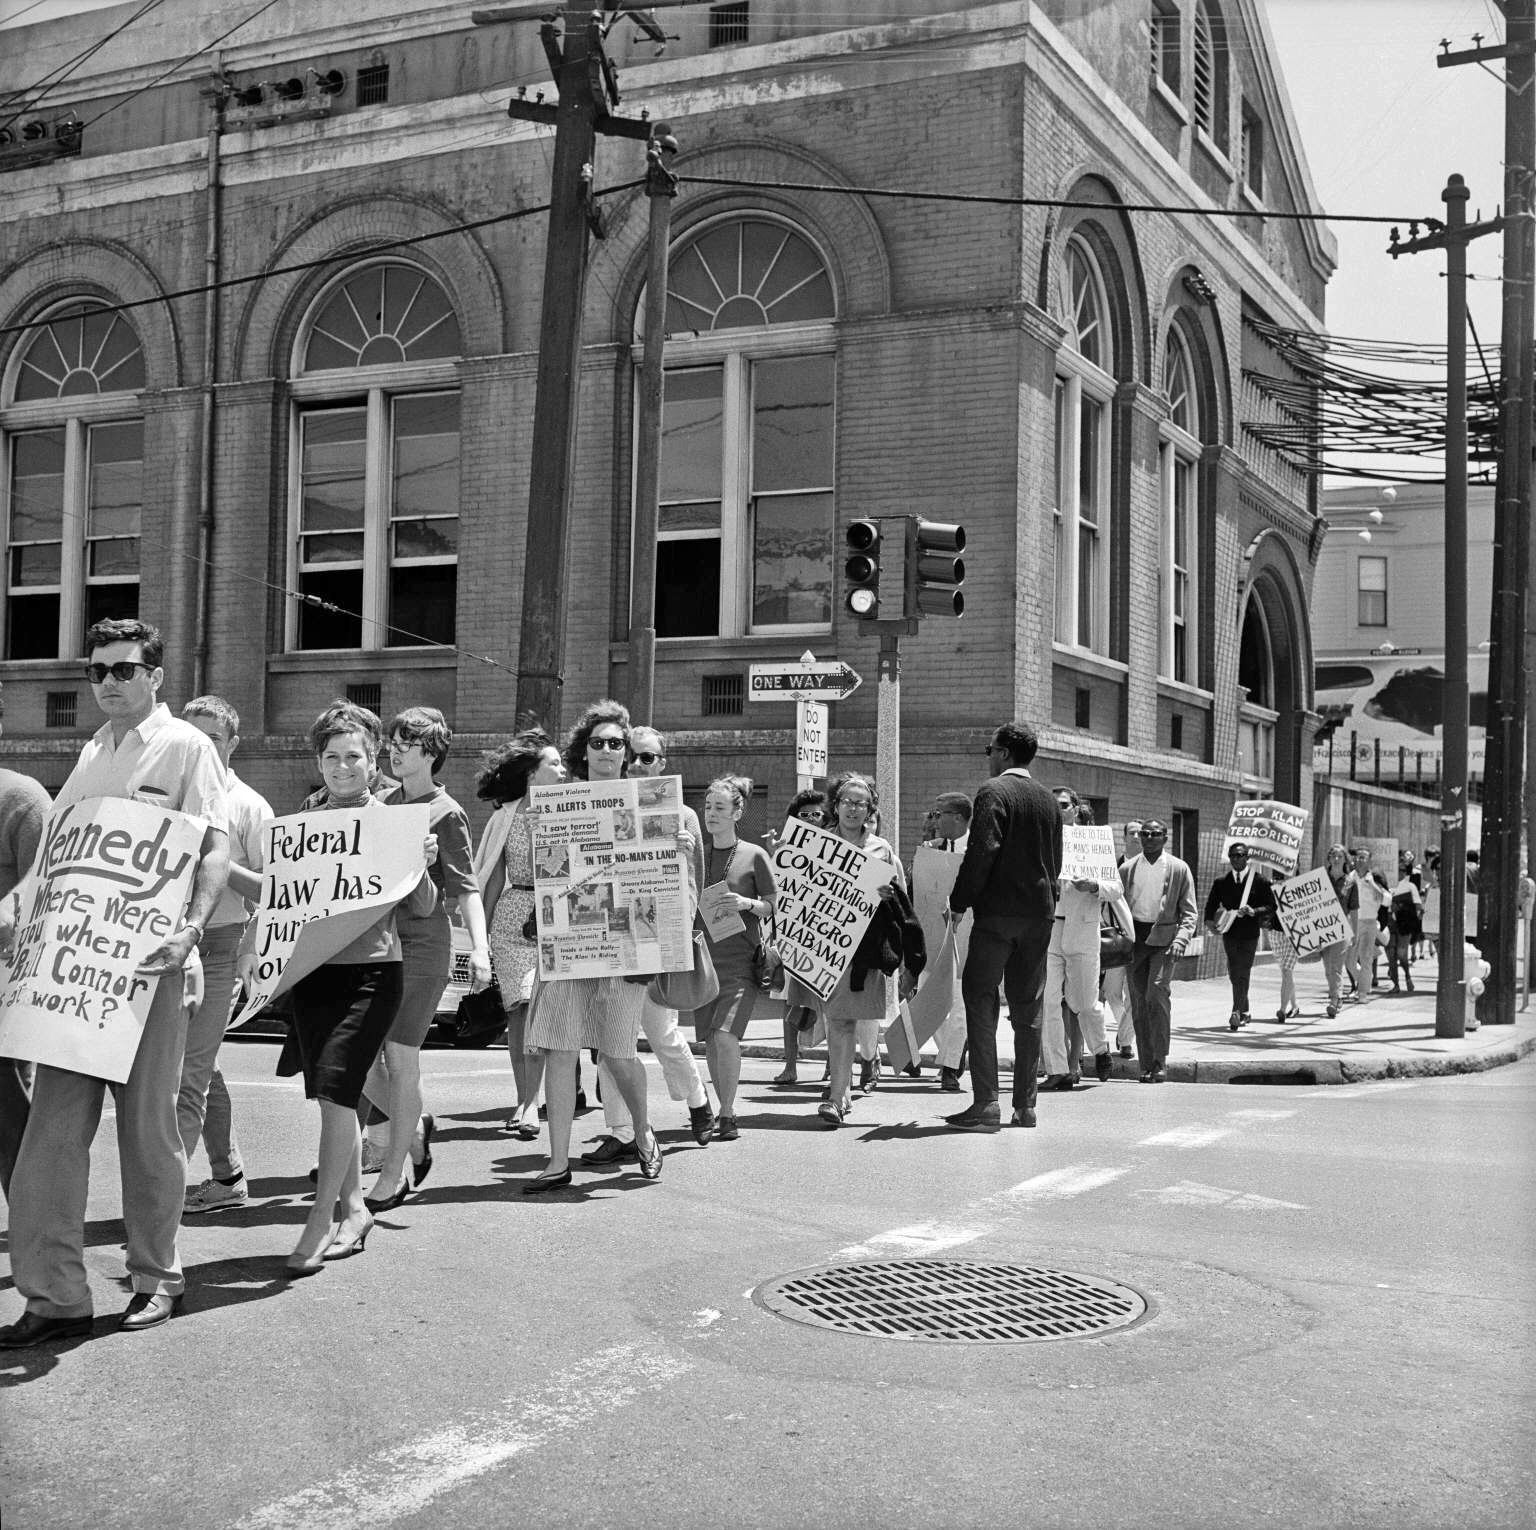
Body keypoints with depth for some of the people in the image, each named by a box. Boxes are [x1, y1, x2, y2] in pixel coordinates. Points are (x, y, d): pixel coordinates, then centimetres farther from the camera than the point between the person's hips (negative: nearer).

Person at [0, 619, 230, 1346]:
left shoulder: (185, 747, -1)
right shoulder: (92, 752, 17)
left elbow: (216, 848, -10)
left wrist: (191, 926, -25)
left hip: (146, 960, -5)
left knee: (148, 1124, 5)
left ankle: (156, 1277, 19)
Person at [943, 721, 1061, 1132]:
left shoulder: (993, 792, -8)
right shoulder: (1049, 800, 13)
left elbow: (981, 851, -17)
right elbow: (1056, 861, 15)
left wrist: (959, 902, -9)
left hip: (997, 912, -6)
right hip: (1040, 913, 6)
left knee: (980, 1003, -4)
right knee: (1027, 1009, 10)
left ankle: (985, 1104, -10)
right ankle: (1025, 1105, 12)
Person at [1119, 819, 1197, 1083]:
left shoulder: (1178, 869, 4)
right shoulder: (1127, 868, 11)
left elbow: (1189, 912, 4)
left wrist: (1180, 940, -11)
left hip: (1163, 939, -3)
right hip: (1134, 939, 3)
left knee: (1157, 994, -18)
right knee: (1138, 1002, 2)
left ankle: (1160, 1063, -12)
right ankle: (1146, 1065, 8)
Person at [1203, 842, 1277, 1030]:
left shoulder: (1260, 881, -2)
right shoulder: (1221, 882, 6)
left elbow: (1271, 907, -2)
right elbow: (1211, 905, 11)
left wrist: (1255, 911, -20)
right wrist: (1209, 921, -8)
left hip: (1249, 934, -3)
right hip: (1229, 933, 3)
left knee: (1243, 974, -9)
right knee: (1234, 975, 7)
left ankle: (1236, 1013, -13)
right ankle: (1244, 1012, 20)